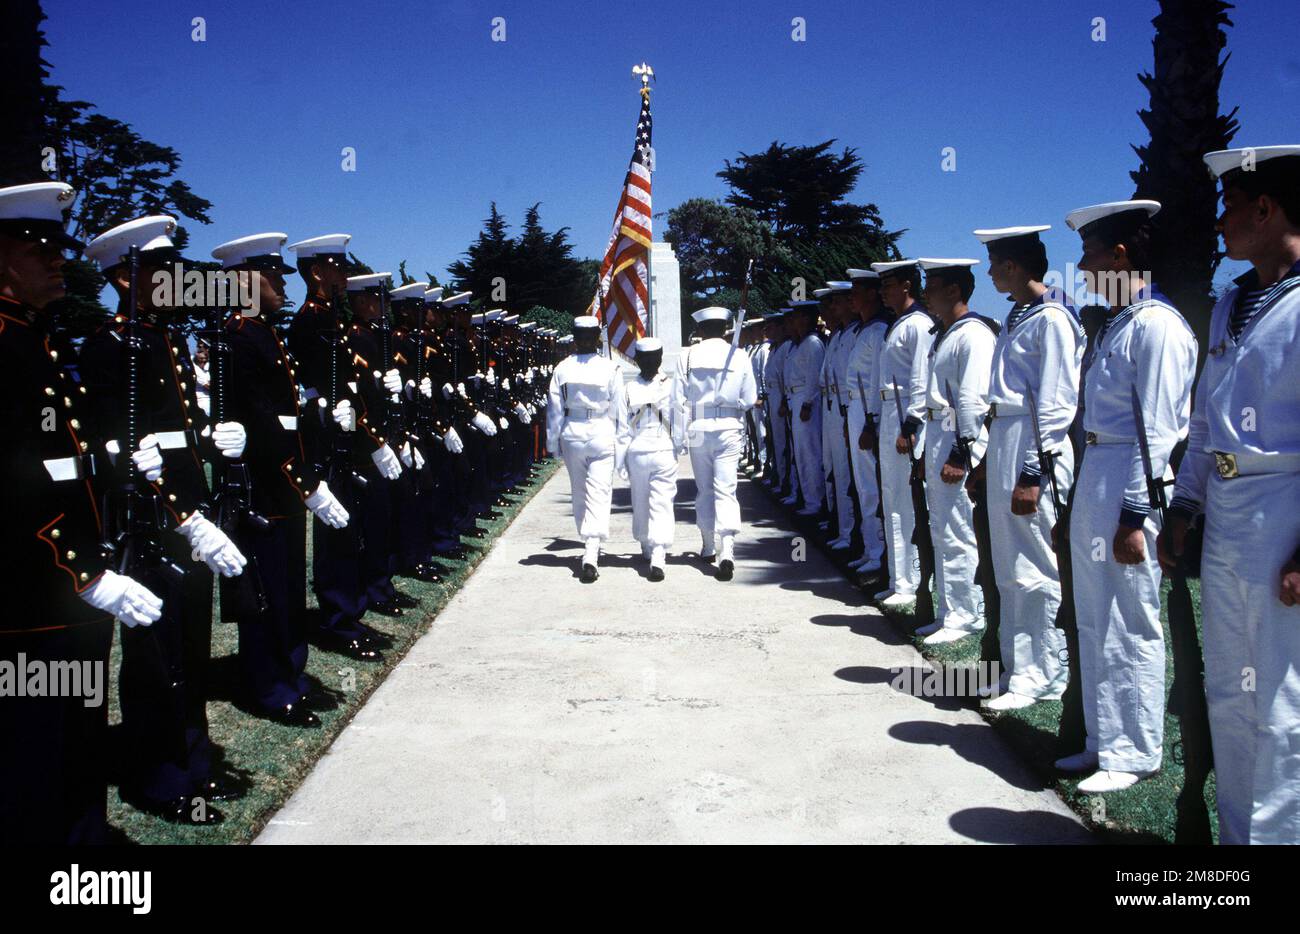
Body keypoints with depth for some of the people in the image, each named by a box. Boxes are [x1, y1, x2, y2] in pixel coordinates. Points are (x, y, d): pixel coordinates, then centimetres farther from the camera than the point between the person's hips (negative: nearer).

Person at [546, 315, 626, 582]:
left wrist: (554, 441, 11)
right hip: (602, 433, -2)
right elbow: (619, 409, -4)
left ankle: (589, 547, 30)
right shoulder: (610, 368, -8)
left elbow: (554, 408, 1)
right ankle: (591, 554, -17)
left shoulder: (563, 369, -3)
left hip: (572, 434, 3)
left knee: (579, 493, 17)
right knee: (599, 494, -4)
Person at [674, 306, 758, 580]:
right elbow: (750, 399, -1)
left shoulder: (687, 357, -3)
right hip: (729, 428, -1)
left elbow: (679, 401, -3)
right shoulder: (738, 355, -3)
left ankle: (707, 547, 27)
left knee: (704, 489, 16)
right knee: (726, 490, -2)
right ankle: (727, 549, -18)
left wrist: (680, 434, 4)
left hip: (697, 429, 1)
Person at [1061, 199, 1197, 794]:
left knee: (1130, 627, 1)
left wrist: (1134, 515, -19)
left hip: (1127, 485, -10)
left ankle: (1133, 755, 14)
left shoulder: (1155, 325, -14)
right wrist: (1088, 497, 17)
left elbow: (1157, 431, -18)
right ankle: (1105, 742, 28)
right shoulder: (1115, 323, 15)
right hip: (1093, 478, 10)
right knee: (1094, 622, 16)